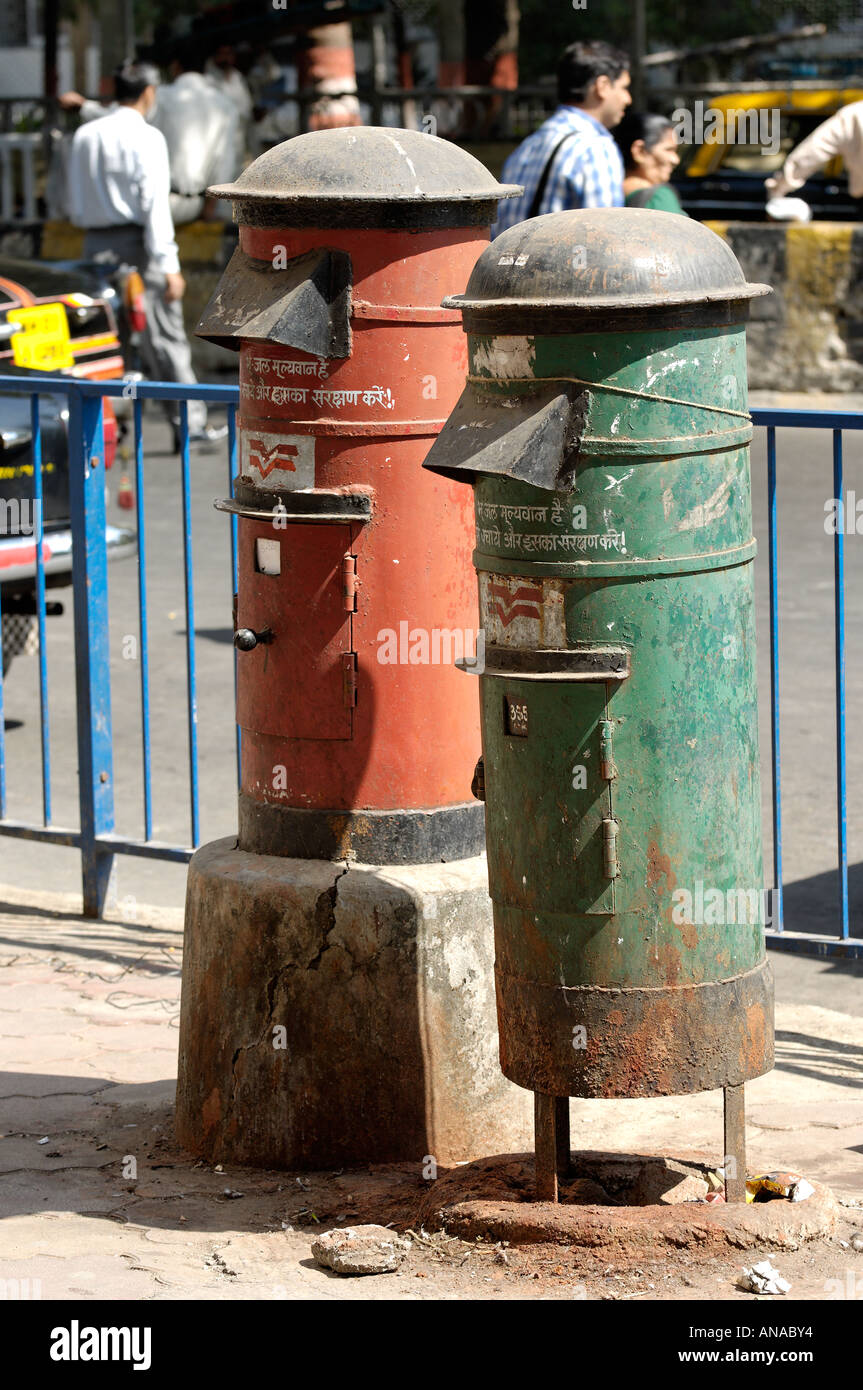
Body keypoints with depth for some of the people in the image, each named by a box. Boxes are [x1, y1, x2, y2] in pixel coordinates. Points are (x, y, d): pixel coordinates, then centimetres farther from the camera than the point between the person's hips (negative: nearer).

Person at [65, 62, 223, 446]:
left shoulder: (85, 135, 10)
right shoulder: (146, 137, -9)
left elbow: (74, 204, 12)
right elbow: (155, 203, -14)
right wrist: (169, 265, -15)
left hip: (95, 242, 6)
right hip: (136, 241, -6)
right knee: (166, 337, -1)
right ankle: (189, 422, 1)